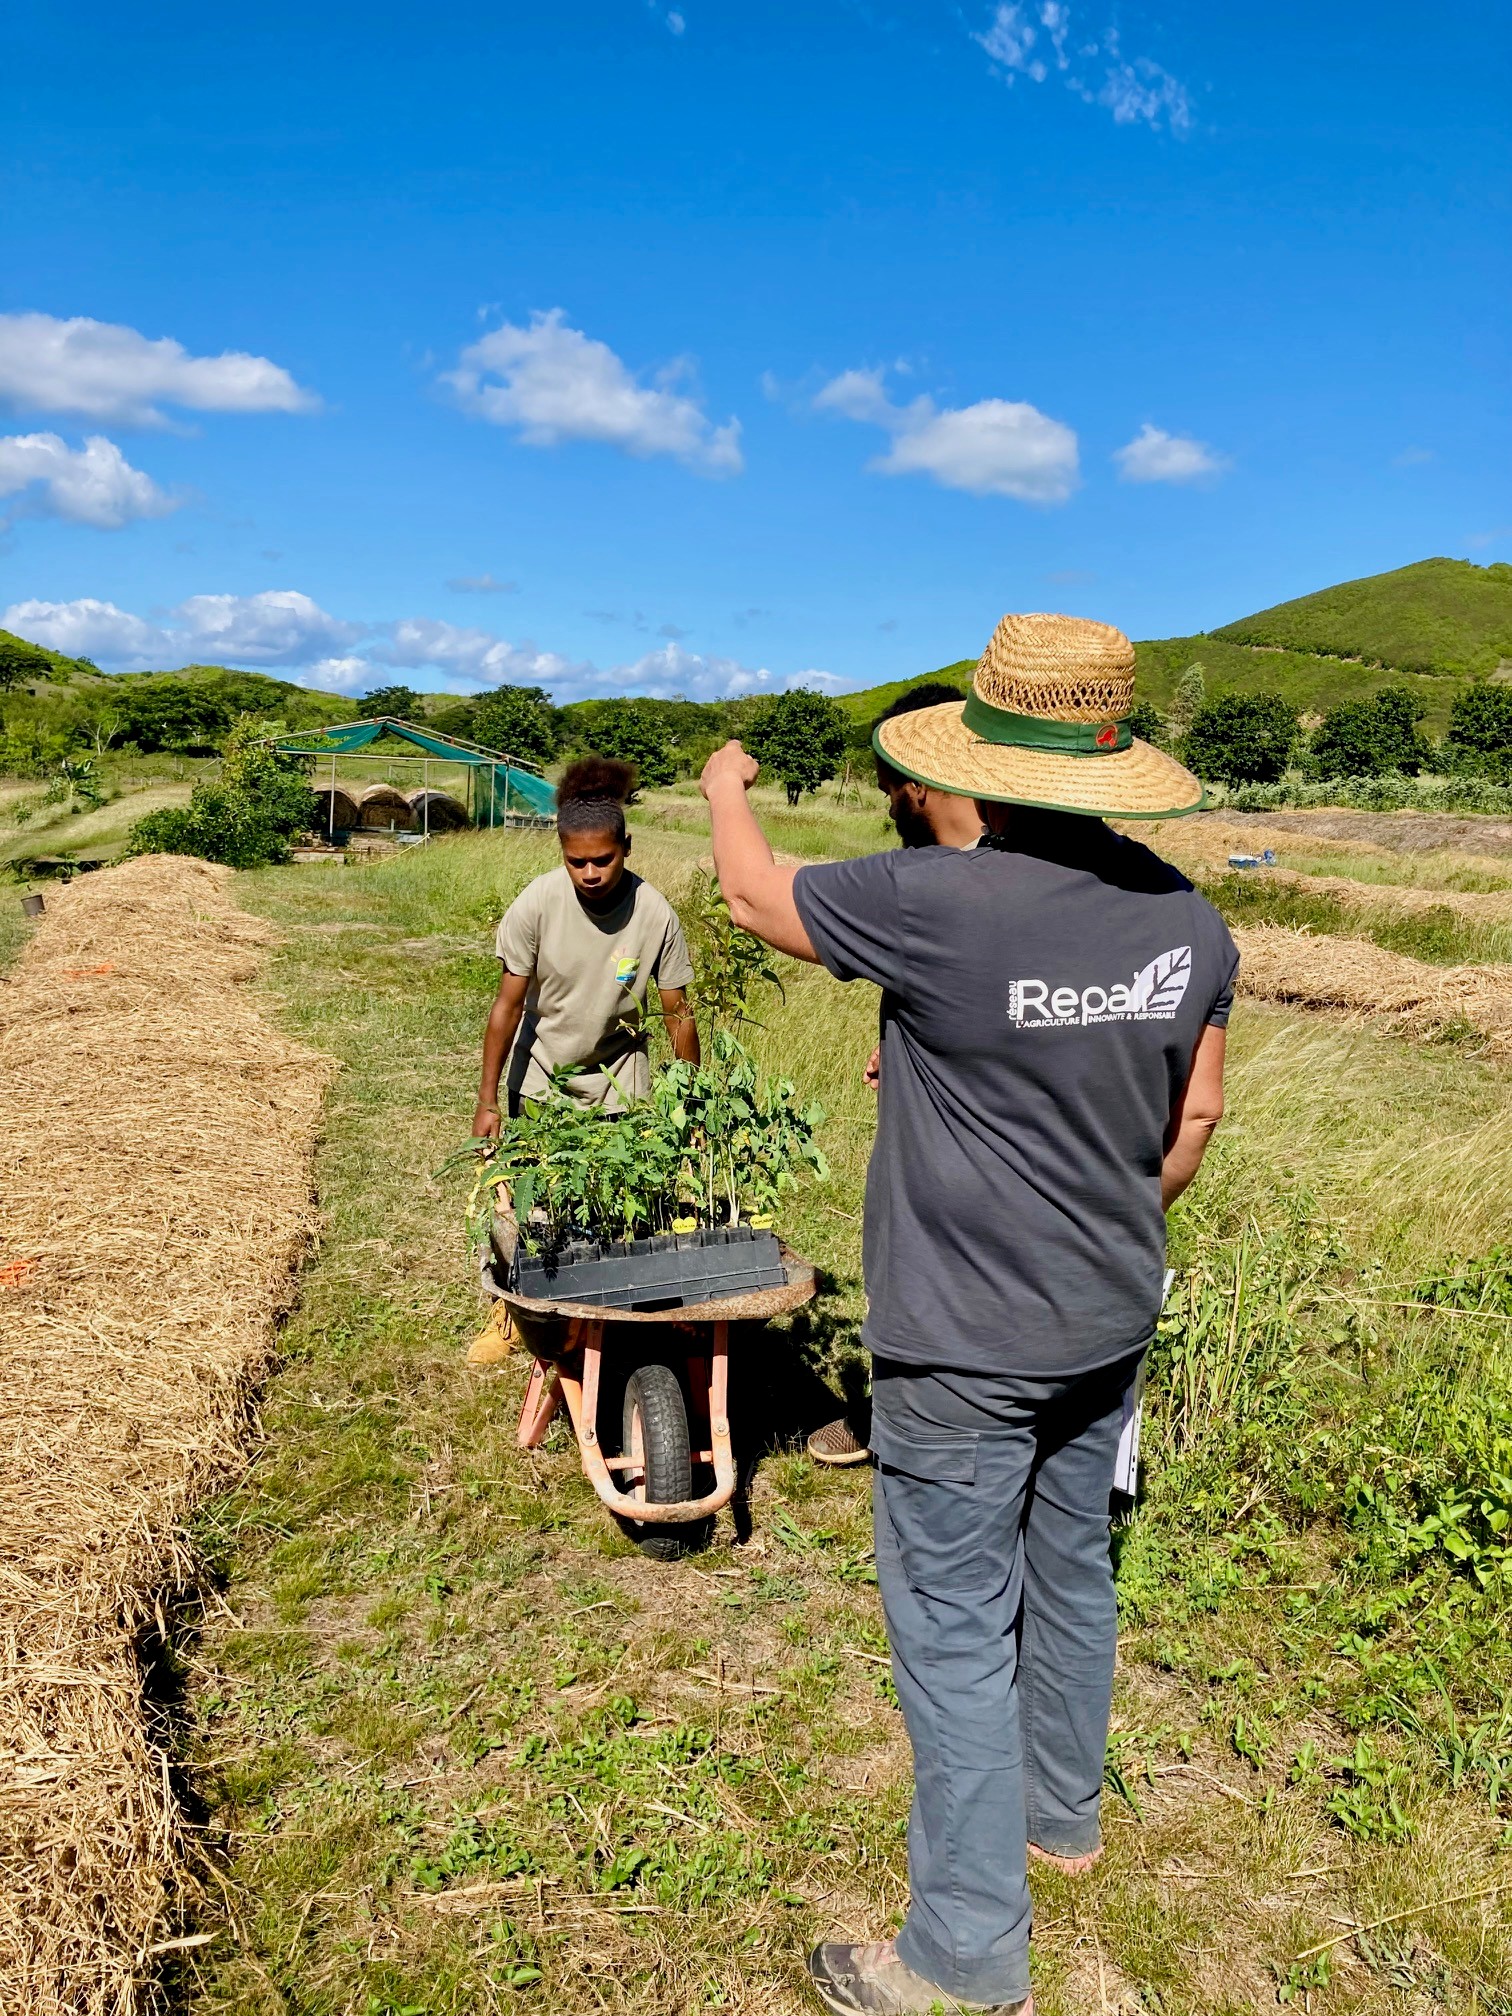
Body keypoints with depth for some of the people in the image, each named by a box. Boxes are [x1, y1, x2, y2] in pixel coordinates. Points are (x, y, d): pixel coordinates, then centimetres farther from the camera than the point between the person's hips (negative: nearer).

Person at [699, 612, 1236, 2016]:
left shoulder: (937, 903, -25)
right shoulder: (1185, 916, -5)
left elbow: (755, 899, -8)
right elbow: (1194, 1119, 6)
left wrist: (725, 790, 14)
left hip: (961, 1346, -7)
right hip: (1107, 1324, 7)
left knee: (954, 1626, 8)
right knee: (1070, 1570, 25)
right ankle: (1062, 1811, 49)